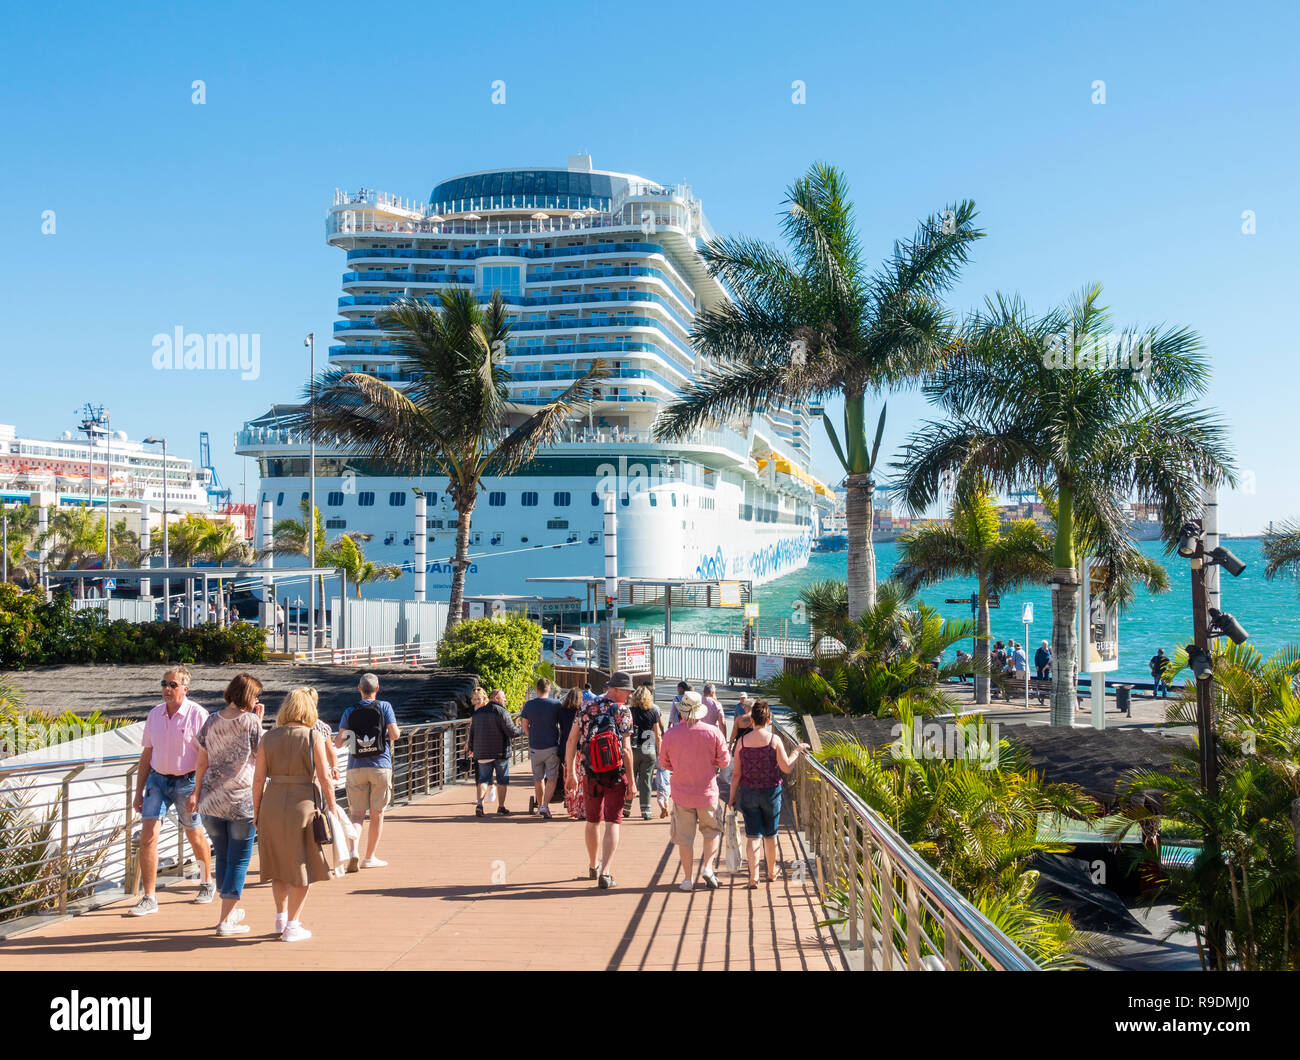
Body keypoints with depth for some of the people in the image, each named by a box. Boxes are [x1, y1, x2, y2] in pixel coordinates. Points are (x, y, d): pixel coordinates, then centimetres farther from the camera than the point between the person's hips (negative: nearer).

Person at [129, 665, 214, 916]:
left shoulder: (198, 715, -11)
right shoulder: (154, 714, 4)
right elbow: (146, 754, 11)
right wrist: (139, 791, 9)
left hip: (187, 781, -4)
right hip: (157, 779, 4)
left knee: (195, 836, 13)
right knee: (147, 836, -9)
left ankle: (207, 883, 37)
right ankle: (149, 898, -3)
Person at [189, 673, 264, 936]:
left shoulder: (211, 721, 4)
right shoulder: (250, 722, -10)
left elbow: (202, 762, 11)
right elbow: (260, 755, 3)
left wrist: (196, 793, 22)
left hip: (211, 798, 5)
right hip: (241, 799, -5)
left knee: (222, 856, 19)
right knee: (239, 859, 4)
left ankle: (230, 910, 32)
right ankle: (226, 920, 3)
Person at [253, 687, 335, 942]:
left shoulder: (268, 738, 2)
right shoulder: (314, 738, -7)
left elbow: (258, 779, 1)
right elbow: (325, 779, -8)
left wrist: (257, 811, 10)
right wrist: (331, 808, 2)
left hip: (272, 806, 4)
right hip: (303, 805, -4)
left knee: (279, 865, 20)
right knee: (301, 868, 8)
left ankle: (281, 918, 30)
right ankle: (292, 926, 11)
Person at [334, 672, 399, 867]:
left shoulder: (349, 712, 3)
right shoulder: (384, 707, -1)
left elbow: (338, 742, 1)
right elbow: (394, 734, -9)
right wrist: (392, 733, 14)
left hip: (356, 768, 1)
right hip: (381, 766, -1)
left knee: (356, 813, 4)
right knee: (377, 814, 9)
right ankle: (370, 857, 14)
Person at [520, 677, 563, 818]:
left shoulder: (528, 705, -1)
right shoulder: (556, 704, -7)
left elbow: (524, 725, 6)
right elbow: (563, 723, 1)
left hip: (535, 747, 3)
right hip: (552, 746, -2)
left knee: (538, 779, 15)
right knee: (552, 778, 3)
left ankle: (540, 806, 24)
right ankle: (545, 806, -11)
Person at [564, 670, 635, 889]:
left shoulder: (586, 707, 4)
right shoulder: (622, 711, -8)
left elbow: (571, 741, 3)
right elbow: (626, 749, -12)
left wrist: (570, 773, 9)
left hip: (591, 774, 4)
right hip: (615, 774, -4)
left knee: (592, 821, 19)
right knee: (612, 823, -2)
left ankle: (593, 866, 36)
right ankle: (605, 873, -14)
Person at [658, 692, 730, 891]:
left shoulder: (671, 733, -7)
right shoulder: (713, 732, -9)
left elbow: (663, 762, 3)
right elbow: (724, 761, -3)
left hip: (681, 792, 0)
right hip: (707, 792, 0)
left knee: (684, 837, 8)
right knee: (712, 831, 19)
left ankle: (688, 879, 10)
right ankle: (707, 867, 5)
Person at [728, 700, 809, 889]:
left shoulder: (743, 741, -5)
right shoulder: (774, 740, -11)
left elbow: (736, 773, -4)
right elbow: (786, 768, -10)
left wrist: (732, 797, 5)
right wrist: (798, 751, 4)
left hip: (748, 793, 1)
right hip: (771, 792, -1)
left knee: (752, 834, 5)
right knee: (770, 834, 16)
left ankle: (753, 876, -3)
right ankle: (772, 871, 33)